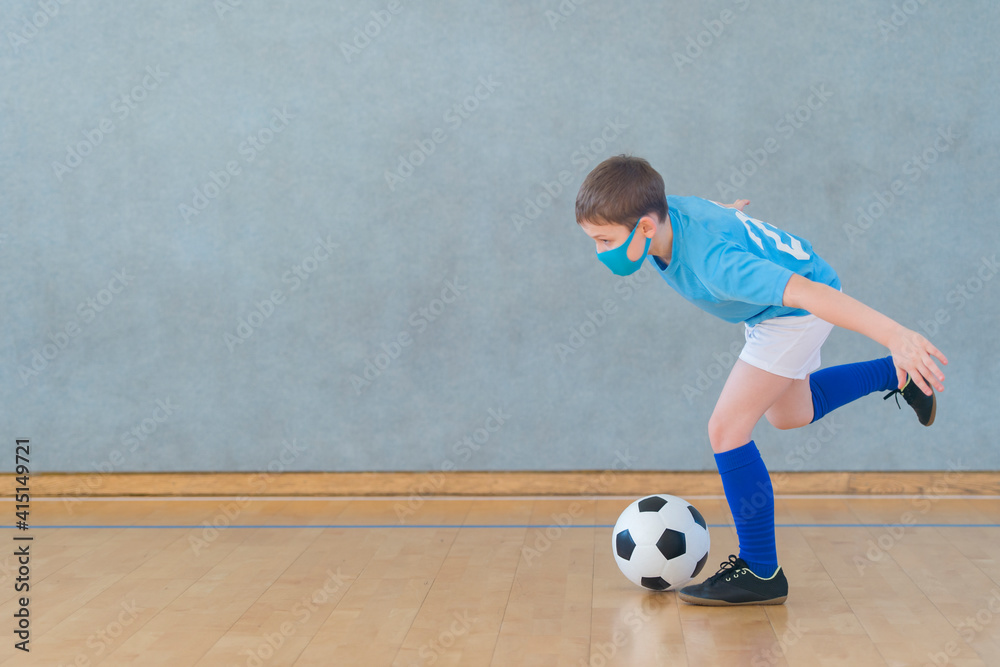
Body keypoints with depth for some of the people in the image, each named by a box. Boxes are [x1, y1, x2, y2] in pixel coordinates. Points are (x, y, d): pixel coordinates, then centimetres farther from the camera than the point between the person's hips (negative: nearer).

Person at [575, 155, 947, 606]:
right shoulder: (660, 214, -17)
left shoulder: (713, 262, -41)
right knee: (788, 415, 28)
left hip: (803, 305, -9)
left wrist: (896, 335, -57)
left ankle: (760, 573, -7)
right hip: (775, 306, 9)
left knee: (727, 429, -16)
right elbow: (702, 212, 9)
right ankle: (896, 373, 44)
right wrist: (724, 209, 33)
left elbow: (810, 292, -49)